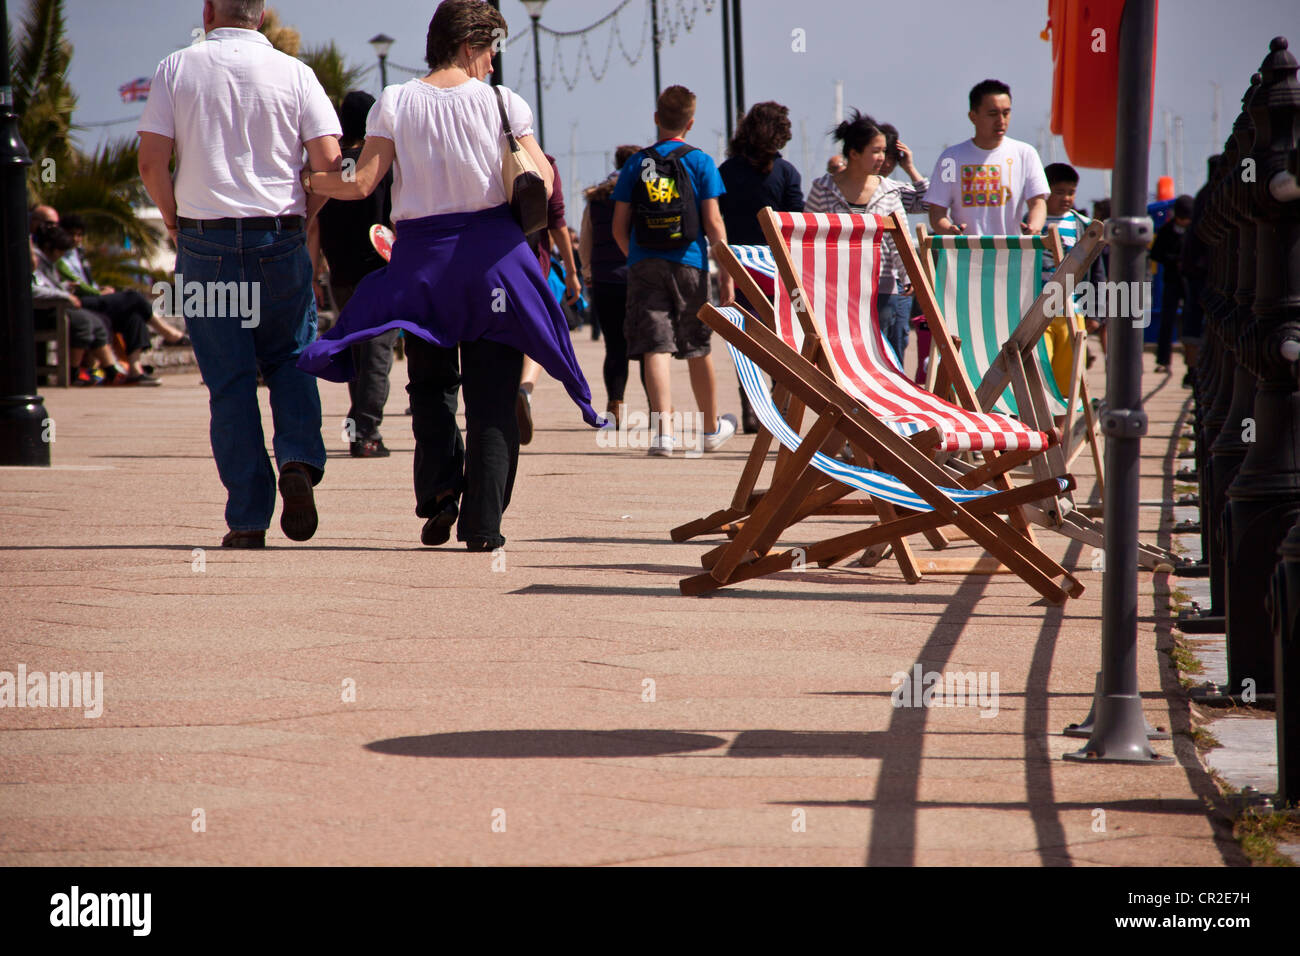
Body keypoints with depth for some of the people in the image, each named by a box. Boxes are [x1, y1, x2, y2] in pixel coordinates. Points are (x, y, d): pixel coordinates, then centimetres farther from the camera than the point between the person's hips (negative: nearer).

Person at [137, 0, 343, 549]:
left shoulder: (176, 70, 1)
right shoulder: (293, 73, 1)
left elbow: (151, 162, -5)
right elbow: (329, 160, -6)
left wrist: (174, 221, 11)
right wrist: (301, 214, 11)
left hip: (204, 239, 0)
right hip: (279, 237, 0)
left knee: (229, 381, 4)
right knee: (290, 360, 16)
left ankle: (248, 519, 1)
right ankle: (298, 460, -10)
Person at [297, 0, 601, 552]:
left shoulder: (395, 103, -1)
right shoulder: (502, 103, -2)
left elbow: (361, 185, -6)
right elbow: (545, 185, -4)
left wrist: (308, 181, 11)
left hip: (421, 255, 1)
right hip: (492, 251, -1)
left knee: (429, 381, 20)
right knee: (492, 395, 4)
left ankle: (440, 487, -2)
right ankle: (483, 526, -2)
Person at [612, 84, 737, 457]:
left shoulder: (636, 165, 6)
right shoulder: (700, 162, 0)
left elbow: (619, 229, 6)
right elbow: (713, 223, -4)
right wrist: (726, 271, 2)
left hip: (644, 266, 0)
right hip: (688, 265, 0)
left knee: (656, 347, -5)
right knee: (697, 349, 13)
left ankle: (663, 428, -21)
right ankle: (711, 428, 29)